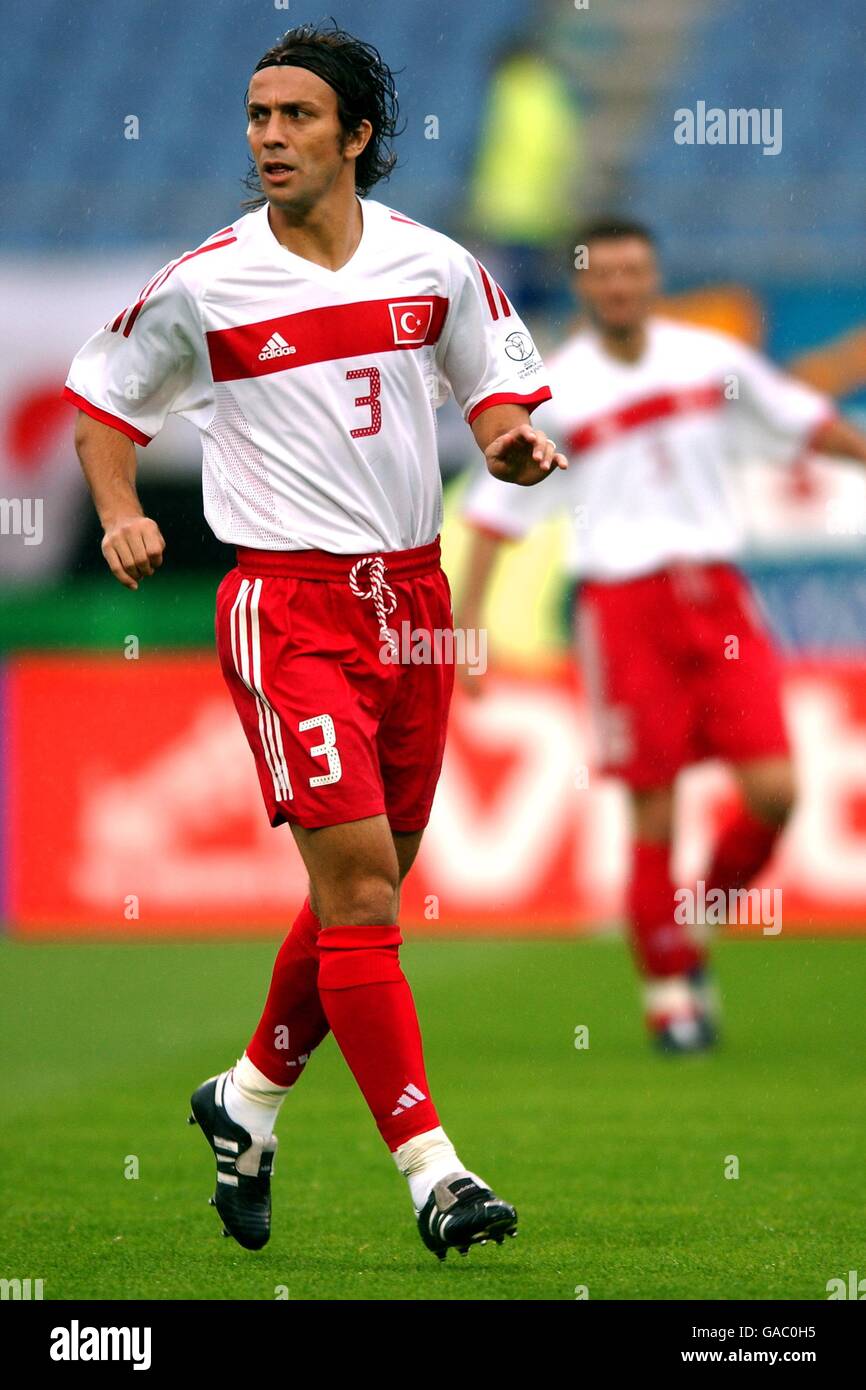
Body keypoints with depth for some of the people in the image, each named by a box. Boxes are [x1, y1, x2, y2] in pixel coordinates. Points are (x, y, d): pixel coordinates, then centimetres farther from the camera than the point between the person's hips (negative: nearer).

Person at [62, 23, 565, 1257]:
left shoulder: (436, 267, 3)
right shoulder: (203, 286, -4)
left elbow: (497, 391, 15)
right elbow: (102, 398, 9)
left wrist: (514, 445, -7)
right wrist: (121, 514, -7)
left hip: (414, 594, 4)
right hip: (288, 603, -4)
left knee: (367, 895, 12)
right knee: (358, 883, -14)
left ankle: (250, 1099, 34)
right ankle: (430, 1169, -13)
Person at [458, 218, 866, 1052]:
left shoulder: (712, 358, 7)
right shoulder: (556, 394, -1)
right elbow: (496, 512, 3)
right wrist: (467, 622, -1)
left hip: (717, 597, 3)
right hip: (622, 601, -3)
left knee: (772, 789, -9)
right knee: (654, 817, -4)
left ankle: (702, 918, 16)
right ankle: (669, 987, 11)